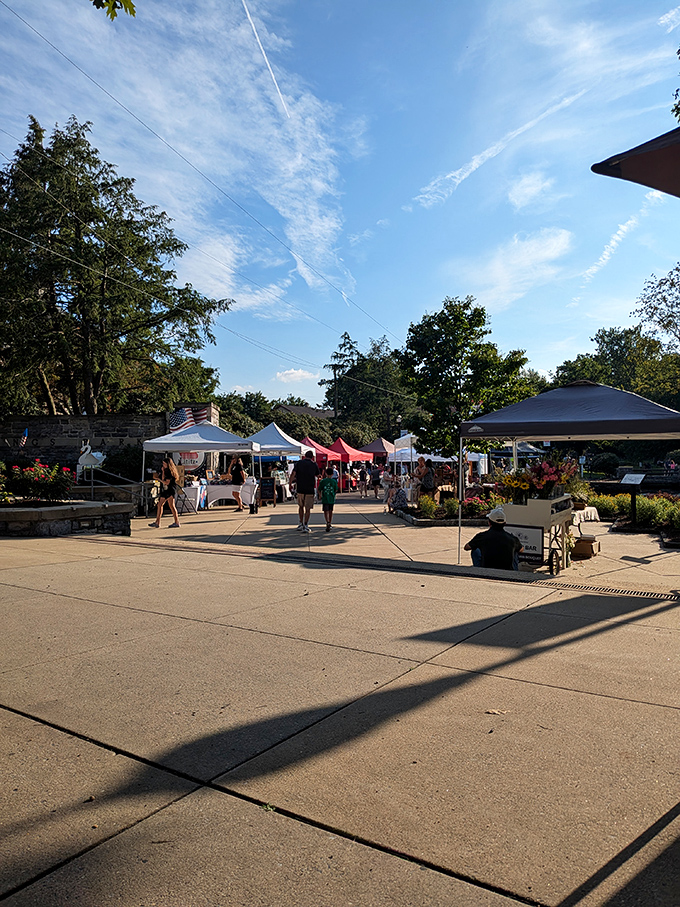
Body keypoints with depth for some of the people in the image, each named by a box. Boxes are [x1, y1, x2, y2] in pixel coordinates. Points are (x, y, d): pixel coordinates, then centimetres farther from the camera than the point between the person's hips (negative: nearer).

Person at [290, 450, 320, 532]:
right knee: (308, 508, 4)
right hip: (310, 489, -1)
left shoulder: (299, 463, 0)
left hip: (300, 489, 1)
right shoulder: (314, 465, 1)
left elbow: (293, 474, -5)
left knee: (300, 506, 20)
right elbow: (317, 475, 12)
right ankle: (305, 526, 0)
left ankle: (301, 523, 22)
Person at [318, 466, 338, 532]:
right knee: (330, 511, 15)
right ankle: (329, 524, 25)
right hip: (332, 499, 2)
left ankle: (328, 522, -25)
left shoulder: (322, 481, -4)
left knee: (326, 511, -2)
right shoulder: (334, 481, -2)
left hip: (325, 499, -2)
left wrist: (320, 495, 20)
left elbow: (319, 490, 0)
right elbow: (336, 490, 5)